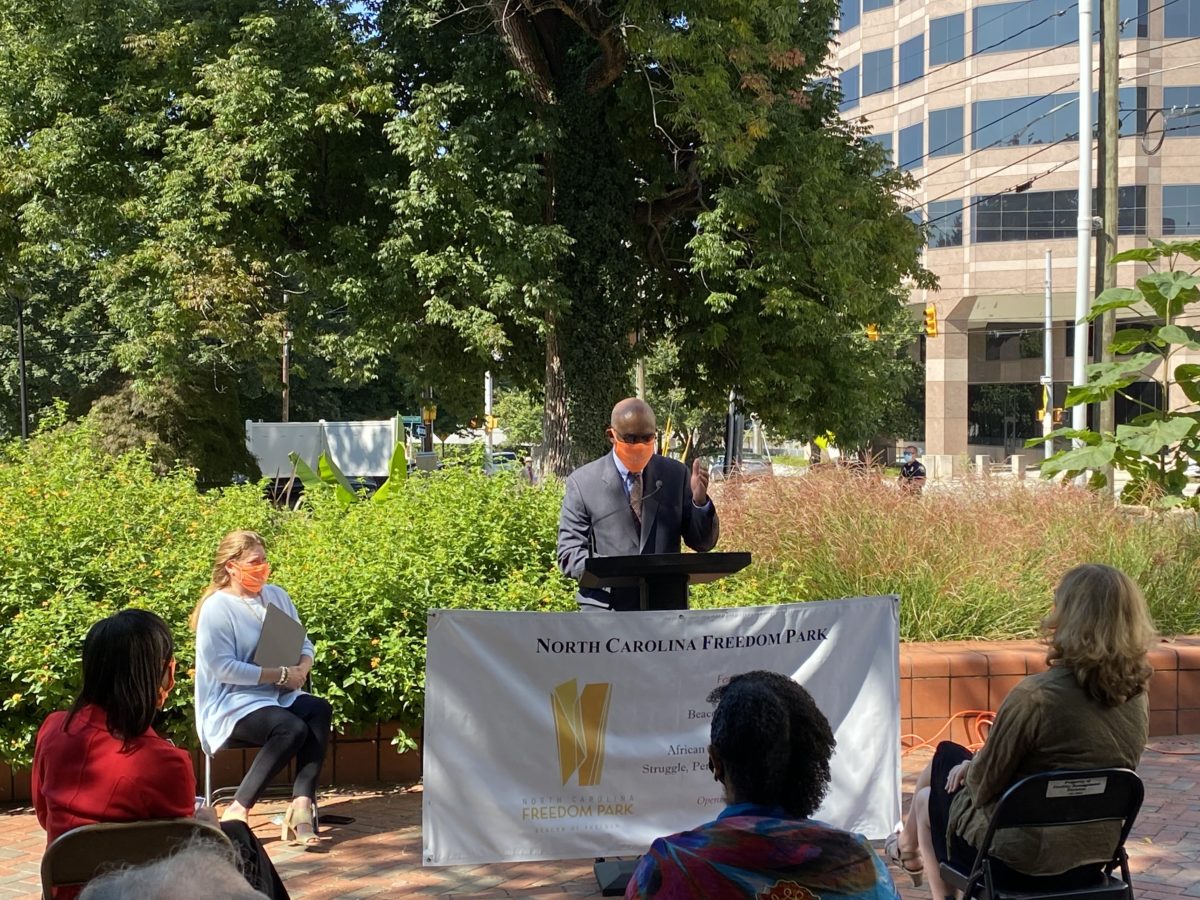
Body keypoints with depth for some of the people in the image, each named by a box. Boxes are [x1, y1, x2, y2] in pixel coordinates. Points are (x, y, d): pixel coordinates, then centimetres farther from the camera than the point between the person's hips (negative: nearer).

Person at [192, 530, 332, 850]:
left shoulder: (276, 596, 12)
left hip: (279, 697, 6)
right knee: (292, 728, -32)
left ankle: (301, 808, -32)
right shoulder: (216, 607, -9)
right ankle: (238, 811, -23)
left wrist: (302, 668, -11)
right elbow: (223, 667, -17)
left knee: (320, 710, -25)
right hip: (232, 704, -6)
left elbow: (304, 643, 13)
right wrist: (280, 675, -18)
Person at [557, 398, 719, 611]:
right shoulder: (583, 482, 0)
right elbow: (569, 555, -3)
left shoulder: (677, 474, 8)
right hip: (607, 609, -2)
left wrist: (700, 501, -12)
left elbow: (703, 543, 8)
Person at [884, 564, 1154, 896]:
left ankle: (908, 847, 54)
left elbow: (984, 784, -18)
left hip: (1022, 859, -6)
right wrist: (976, 764, 12)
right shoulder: (1136, 698, -6)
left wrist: (971, 767, 6)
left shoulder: (1036, 695, -28)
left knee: (927, 799, 23)